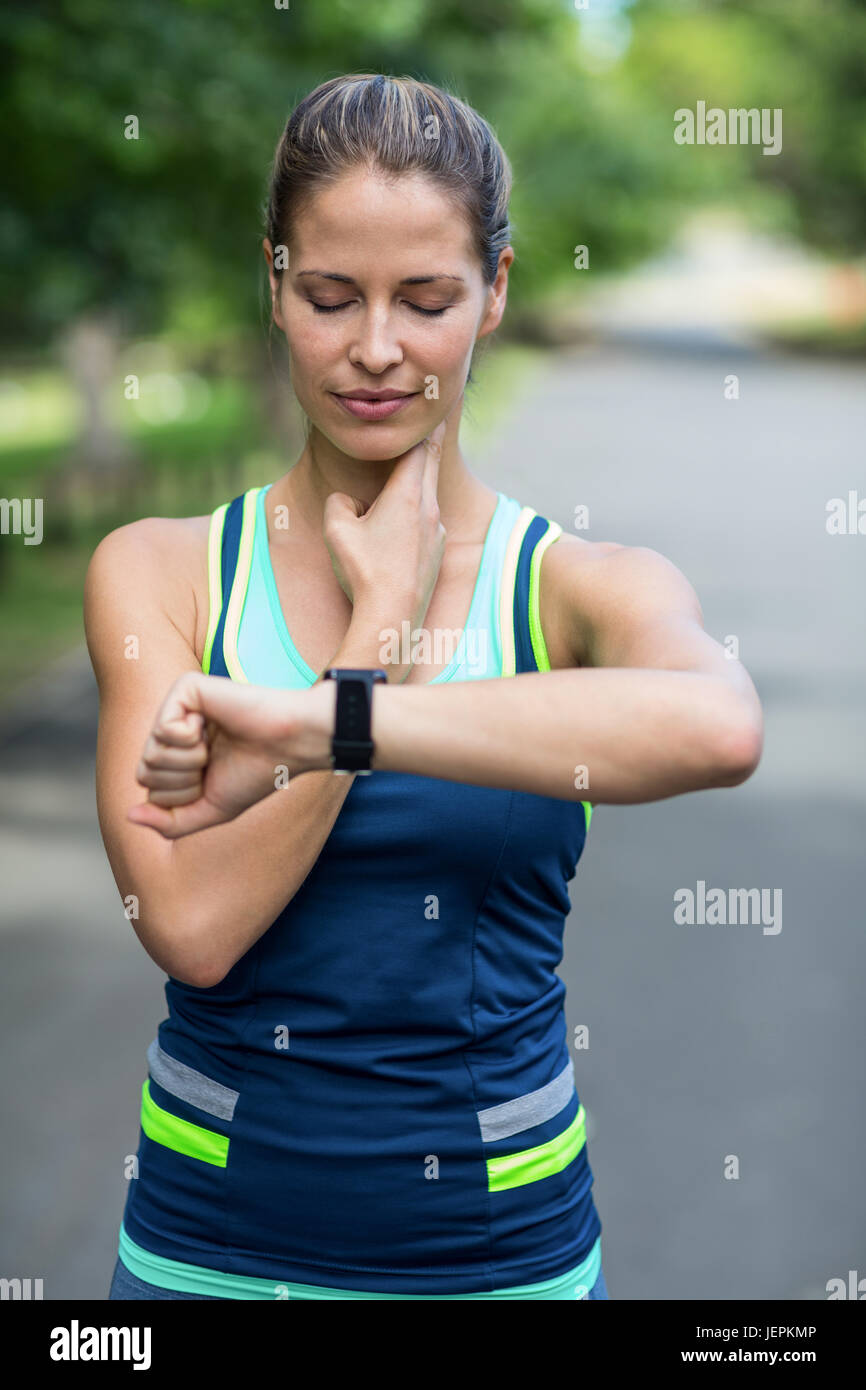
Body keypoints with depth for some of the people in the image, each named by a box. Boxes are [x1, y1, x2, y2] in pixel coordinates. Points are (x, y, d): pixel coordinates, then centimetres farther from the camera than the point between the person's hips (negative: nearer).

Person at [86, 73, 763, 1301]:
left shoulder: (582, 586, -7)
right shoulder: (159, 571, -4)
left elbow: (719, 727, -31)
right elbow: (191, 928, -17)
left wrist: (309, 723, -33)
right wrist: (381, 620, -14)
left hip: (503, 1241, 0)